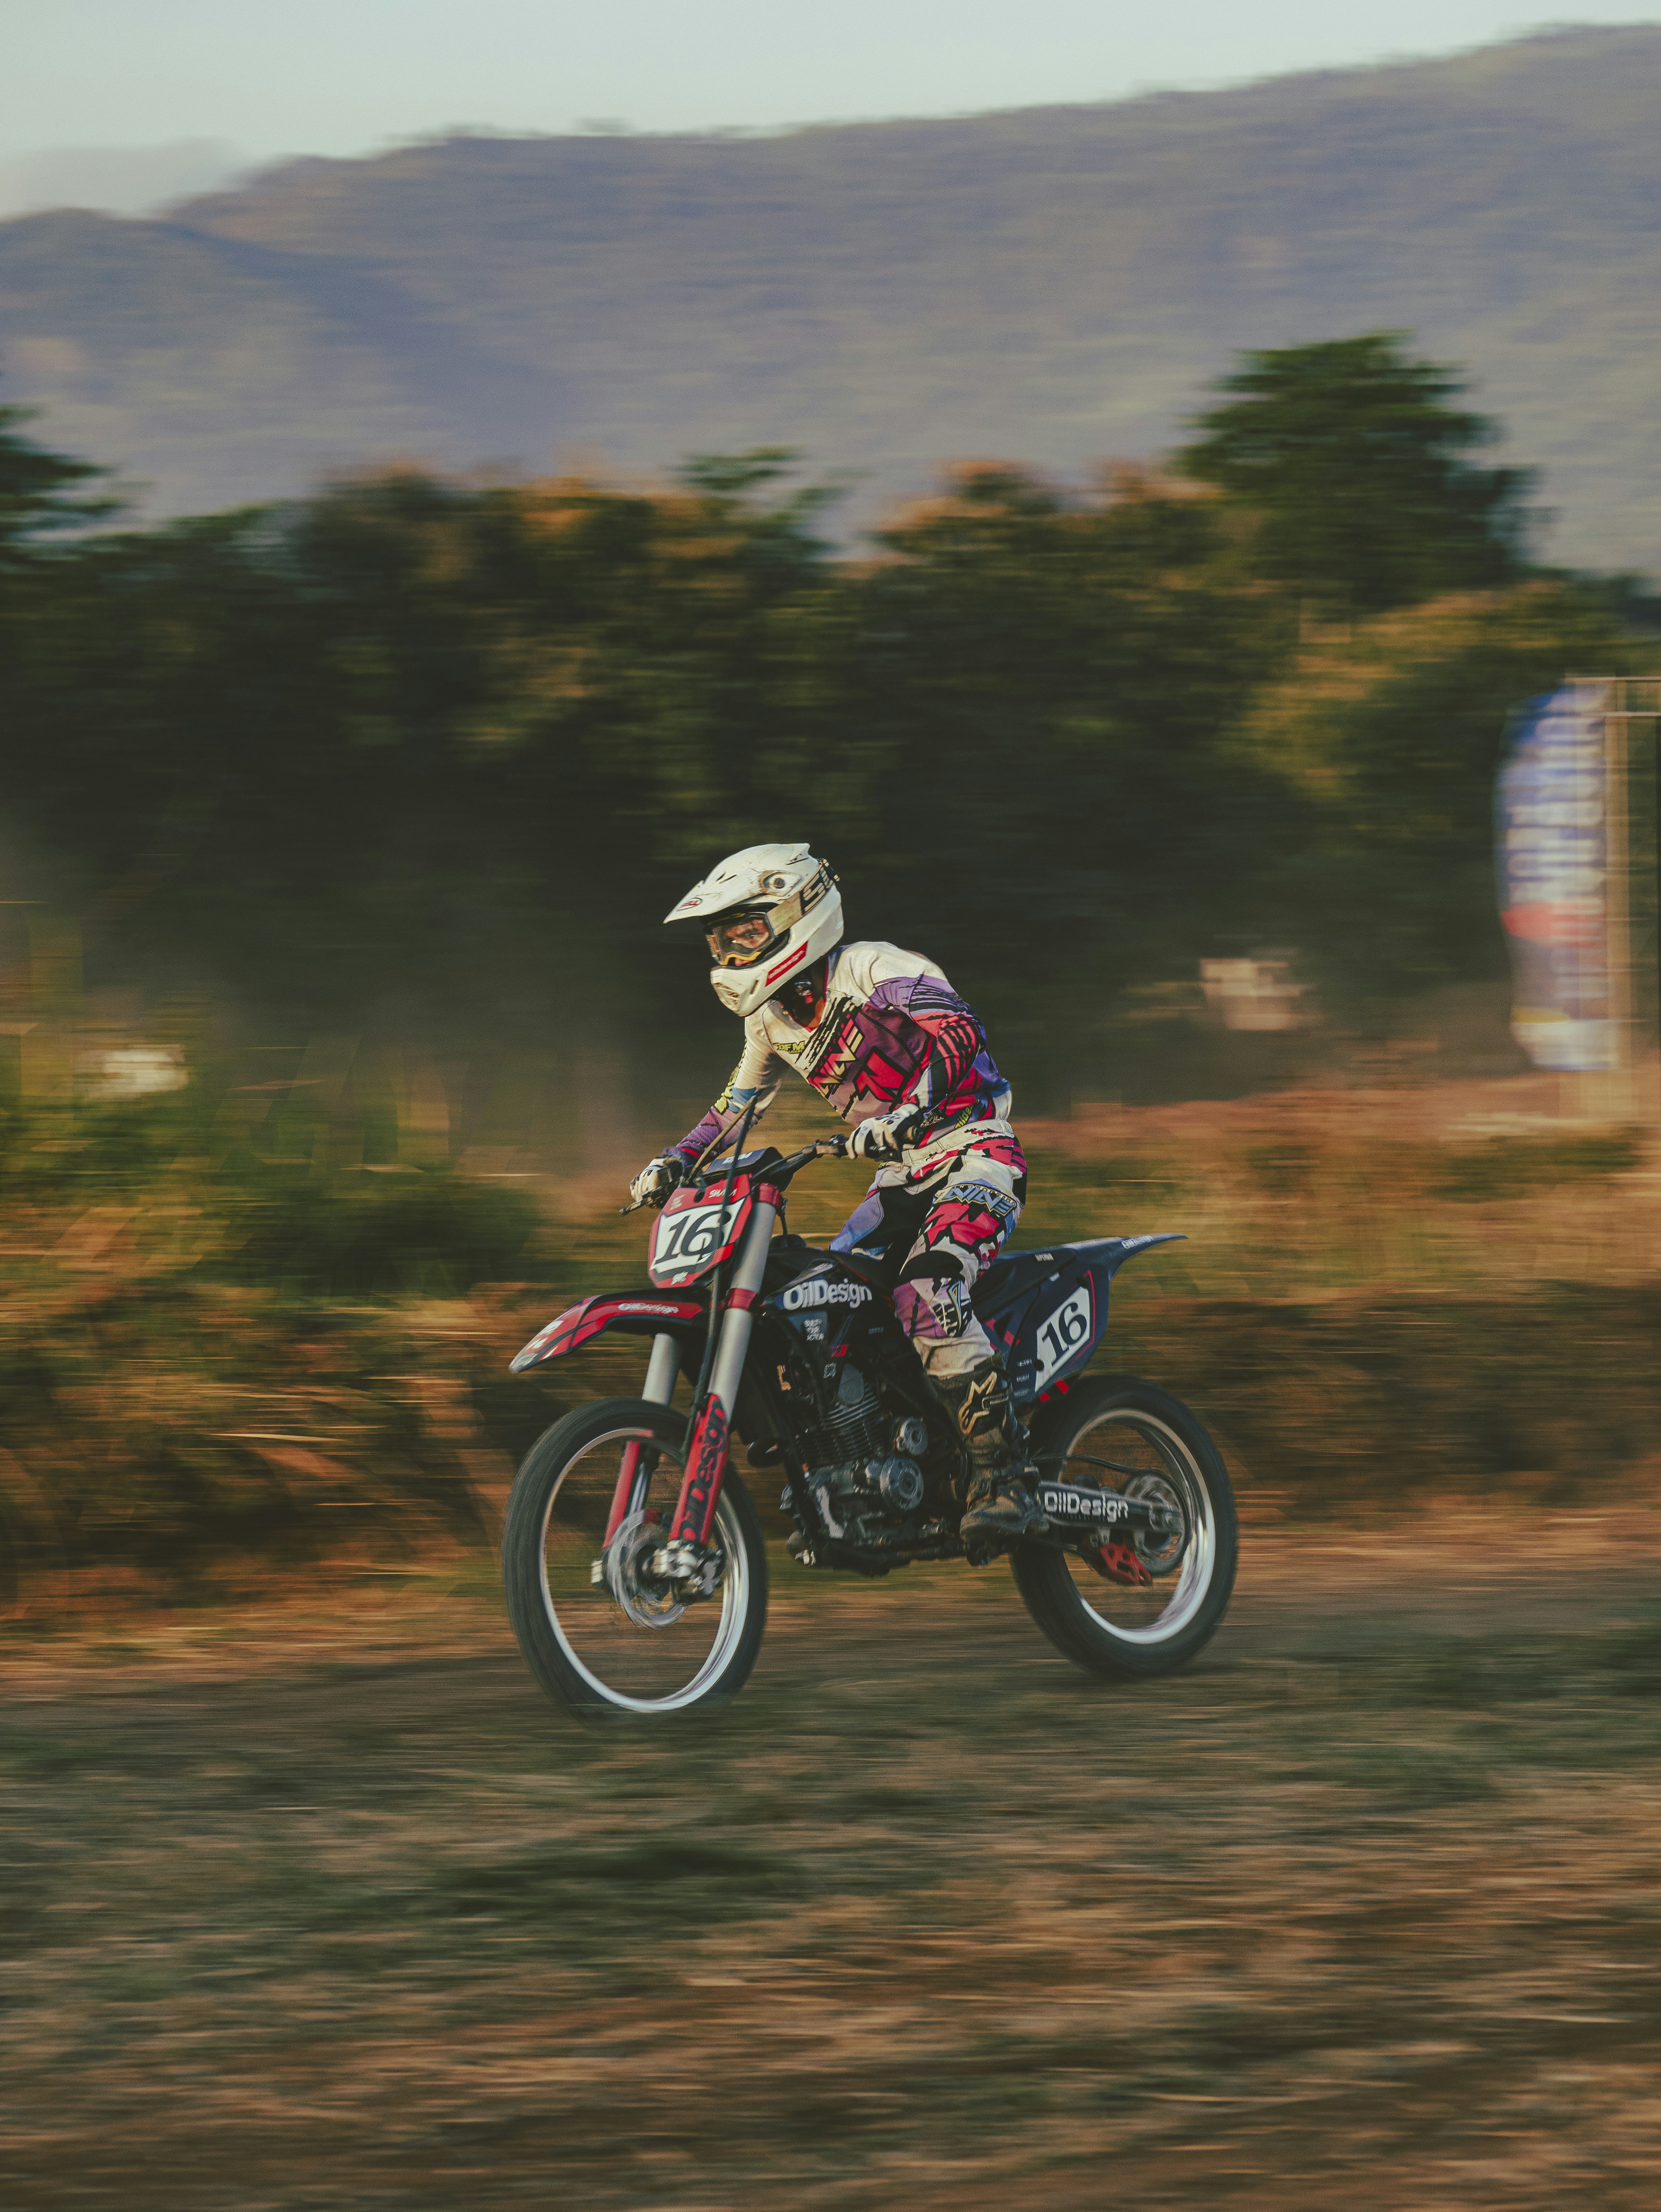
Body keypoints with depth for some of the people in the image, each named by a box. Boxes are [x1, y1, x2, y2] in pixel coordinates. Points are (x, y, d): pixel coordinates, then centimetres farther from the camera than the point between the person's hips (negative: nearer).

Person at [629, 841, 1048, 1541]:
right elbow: (735, 1108, 24)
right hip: (904, 1178, 9)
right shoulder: (772, 1018, 12)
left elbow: (957, 1027, -29)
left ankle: (1004, 1482, -31)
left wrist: (909, 1110, -46)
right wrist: (673, 1162, 6)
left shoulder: (869, 967, -14)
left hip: (974, 1151, -9)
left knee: (926, 1295, -32)